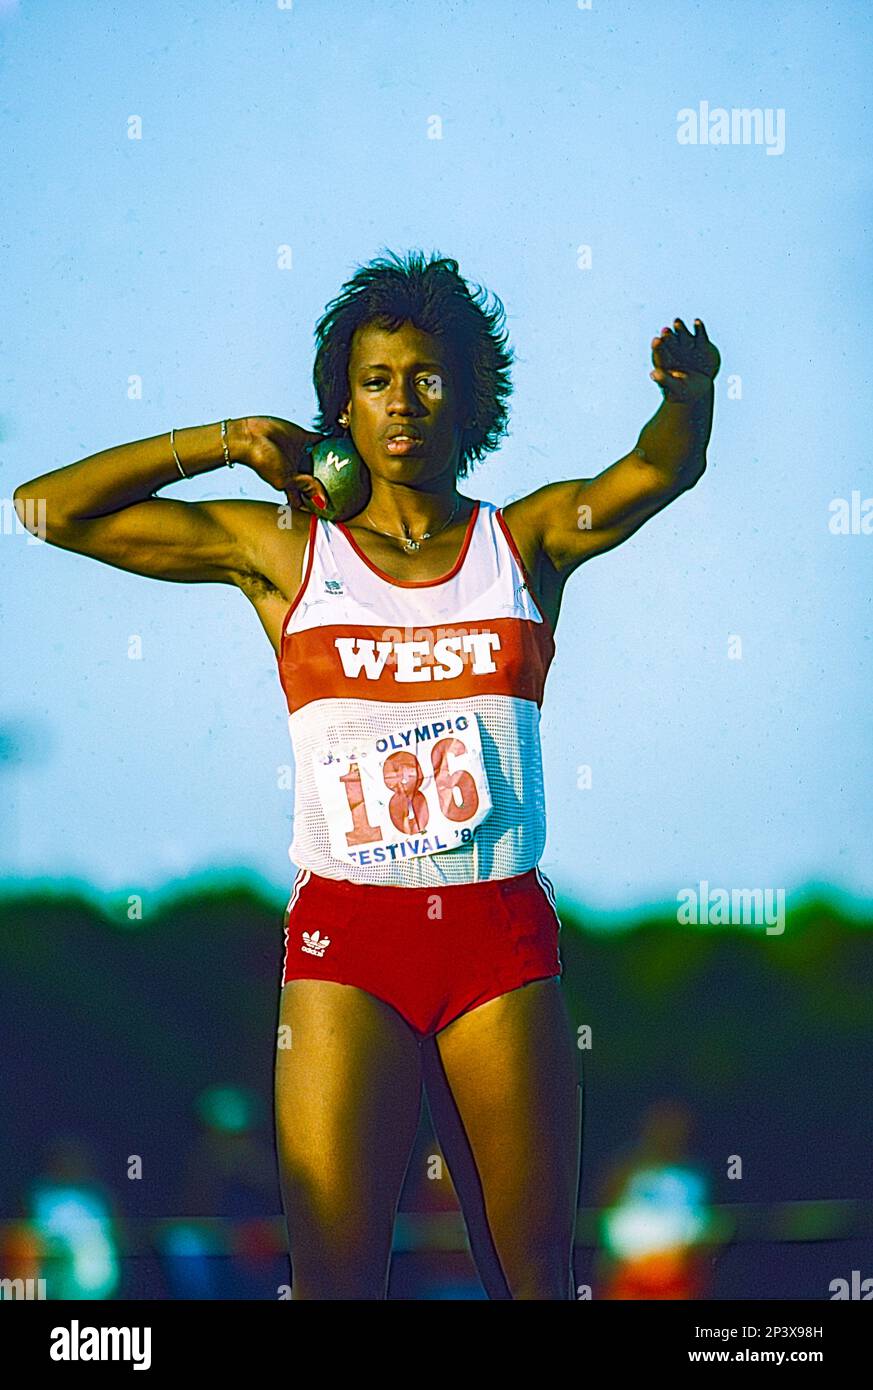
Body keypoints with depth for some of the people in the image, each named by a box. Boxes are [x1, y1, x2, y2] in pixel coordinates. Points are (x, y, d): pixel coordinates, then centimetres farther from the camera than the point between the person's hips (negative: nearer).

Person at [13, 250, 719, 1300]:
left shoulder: (529, 539, 9)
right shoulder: (283, 551, 6)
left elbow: (665, 468, -8)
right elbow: (49, 509, 6)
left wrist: (688, 389, -28)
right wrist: (229, 442, 4)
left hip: (503, 935, 1)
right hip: (344, 936, -1)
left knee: (538, 1269, 3)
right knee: (332, 1278, -5)